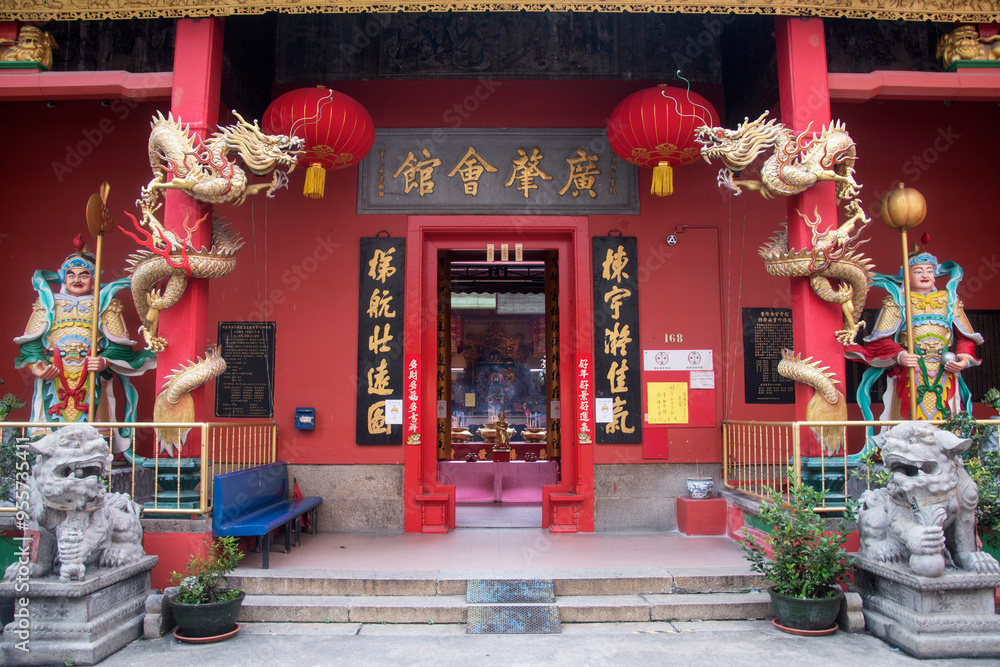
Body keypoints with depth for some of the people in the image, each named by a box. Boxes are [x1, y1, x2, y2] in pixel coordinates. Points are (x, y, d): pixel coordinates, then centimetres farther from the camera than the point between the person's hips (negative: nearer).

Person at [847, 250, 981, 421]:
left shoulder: (949, 299, 17)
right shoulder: (897, 300, 8)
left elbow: (966, 336, 15)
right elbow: (882, 339, 0)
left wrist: (965, 358, -4)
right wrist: (898, 355, -18)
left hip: (944, 375, 3)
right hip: (909, 375, -3)